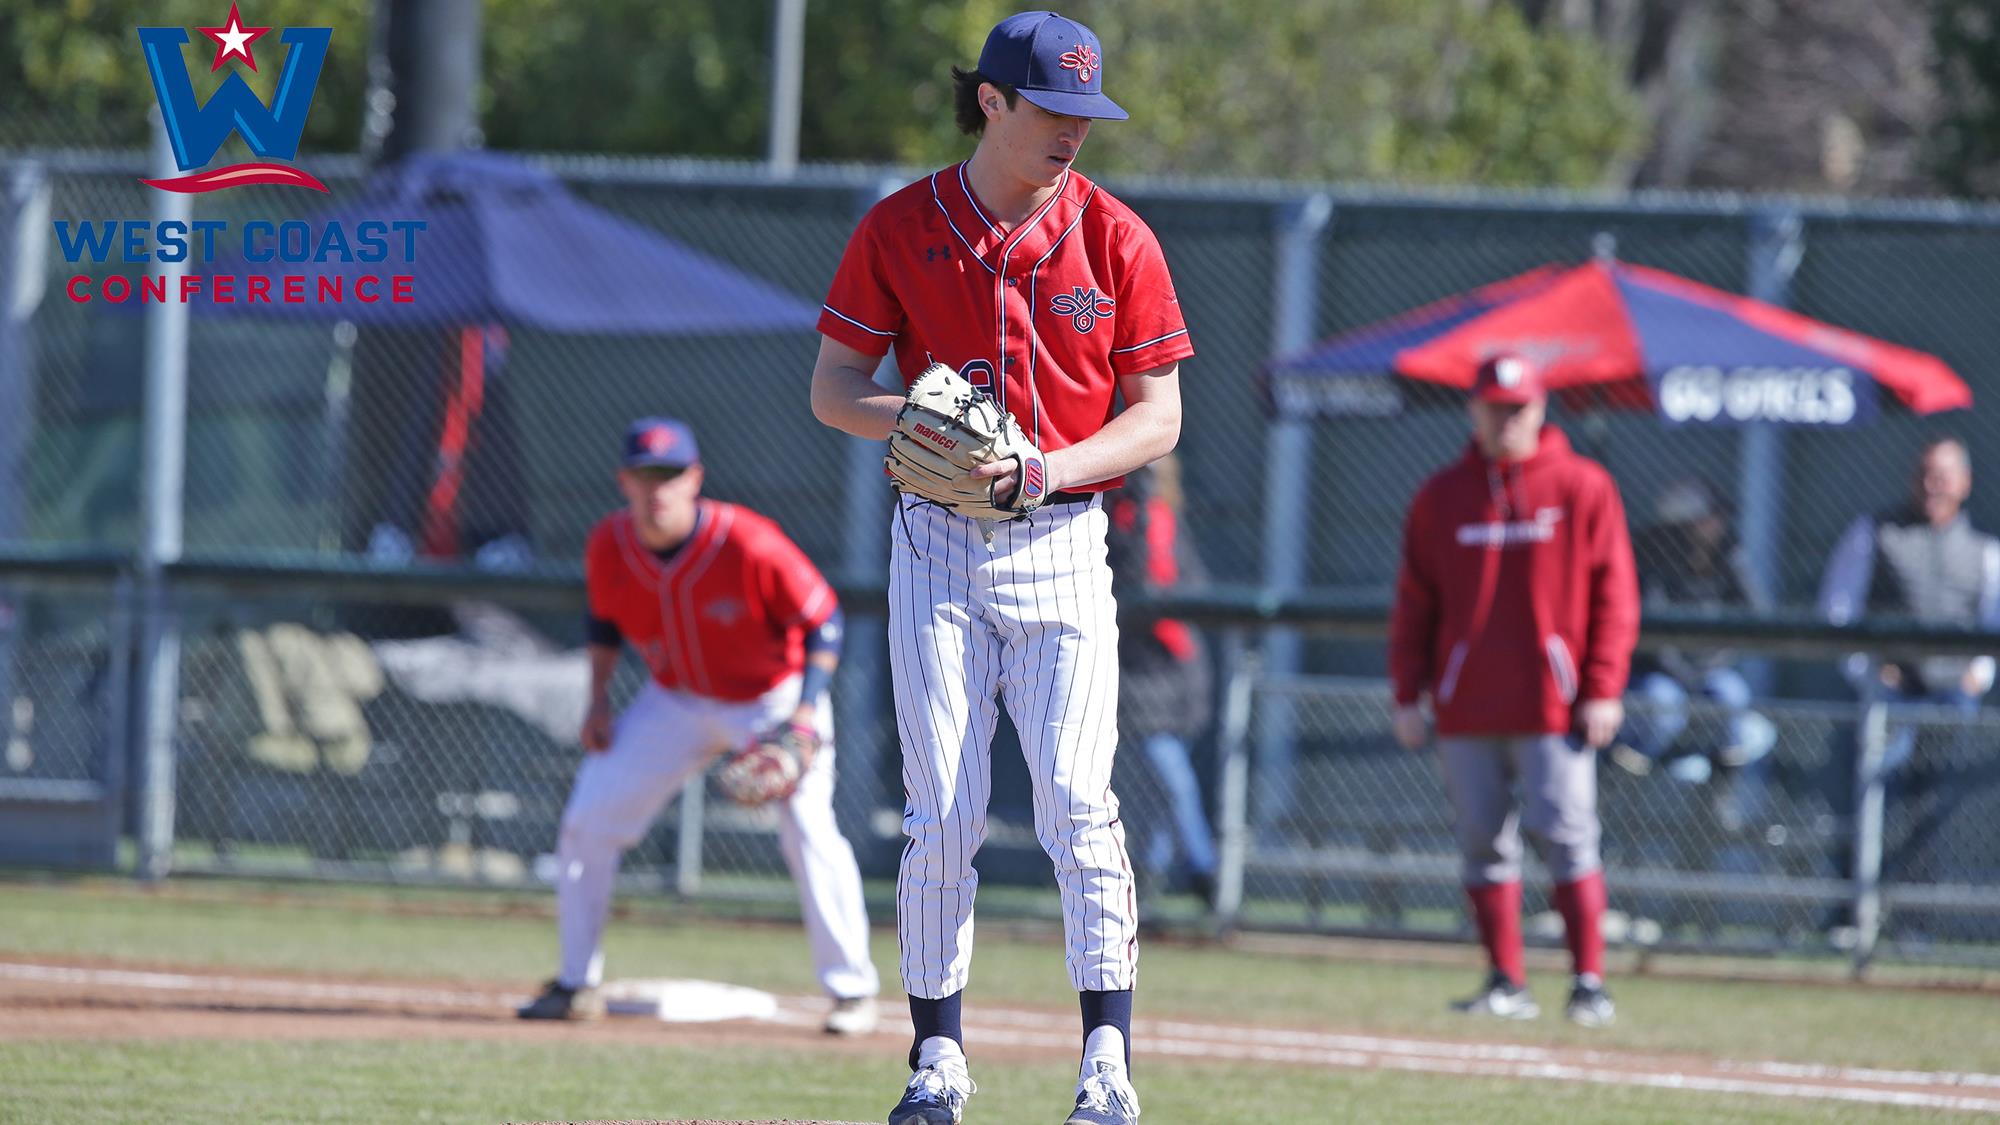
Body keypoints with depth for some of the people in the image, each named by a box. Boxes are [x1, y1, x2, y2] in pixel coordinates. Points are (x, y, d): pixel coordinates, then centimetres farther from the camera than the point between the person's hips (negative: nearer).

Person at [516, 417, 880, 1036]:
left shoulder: (748, 545, -30)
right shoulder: (609, 545, -16)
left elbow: (822, 622, -19)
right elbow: (604, 619, 7)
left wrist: (809, 710, -28)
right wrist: (598, 702, -1)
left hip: (774, 699, -4)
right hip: (676, 701, 4)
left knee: (809, 831, -18)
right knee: (588, 819, -2)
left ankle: (852, 990, -5)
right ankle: (577, 984, 11)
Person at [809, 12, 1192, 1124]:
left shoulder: (1116, 238, 0)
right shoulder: (899, 229, 0)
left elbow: (1157, 416, 1)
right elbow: (834, 387, 5)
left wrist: (1041, 470, -15)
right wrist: (907, 418, -17)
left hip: (1063, 546, -1)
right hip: (938, 545, 1)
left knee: (1078, 803, -11)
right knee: (943, 815, -1)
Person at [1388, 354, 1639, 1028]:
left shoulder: (1583, 487, 3)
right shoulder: (1441, 497, 12)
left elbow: (1614, 596, 1)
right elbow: (1414, 605, 13)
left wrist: (1603, 690, -7)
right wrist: (1408, 695, 6)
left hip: (1553, 703, -3)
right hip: (1466, 708, 3)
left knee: (1567, 838, -8)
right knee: (1483, 843, 4)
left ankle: (1589, 981, -5)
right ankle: (1506, 984, 9)